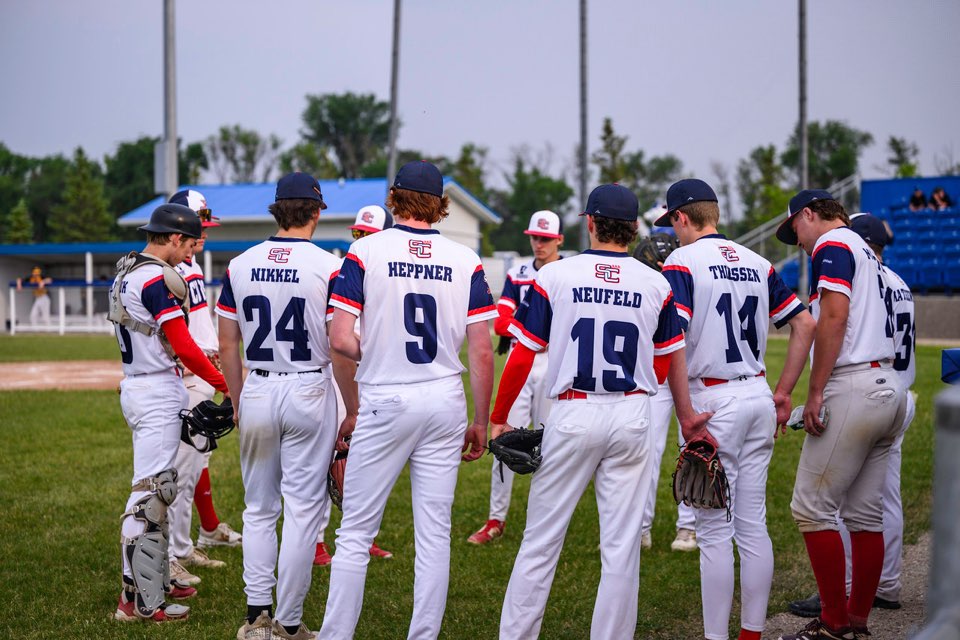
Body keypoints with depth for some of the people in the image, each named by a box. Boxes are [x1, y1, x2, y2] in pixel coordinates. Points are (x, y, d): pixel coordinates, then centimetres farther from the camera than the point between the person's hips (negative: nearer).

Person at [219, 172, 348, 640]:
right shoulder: (329, 267, -9)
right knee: (302, 511, 3)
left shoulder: (240, 265, 2)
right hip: (309, 392, -3)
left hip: (256, 392, 4)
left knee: (259, 509, 14)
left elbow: (227, 345, 6)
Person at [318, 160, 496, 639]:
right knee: (434, 532, 8)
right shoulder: (466, 261, 2)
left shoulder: (365, 251, -5)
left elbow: (341, 339, -11)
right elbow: (481, 351, -1)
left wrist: (377, 353, 10)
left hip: (384, 402, -2)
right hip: (446, 404, 2)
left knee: (355, 531, 6)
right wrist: (481, 422, 7)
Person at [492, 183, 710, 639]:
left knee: (540, 542, 5)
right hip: (632, 417, 2)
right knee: (621, 546, 6)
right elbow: (667, 366, 8)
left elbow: (522, 358, -5)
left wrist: (498, 420, 5)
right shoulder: (656, 285, 2)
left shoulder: (554, 275, -4)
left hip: (571, 415, -2)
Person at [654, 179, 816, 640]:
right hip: (758, 397, 6)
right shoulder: (757, 264, 12)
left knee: (714, 532, -2)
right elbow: (805, 325, 12)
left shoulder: (682, 261, -8)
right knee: (753, 525, 11)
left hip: (713, 399, -6)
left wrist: (685, 413, -18)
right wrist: (783, 393, 13)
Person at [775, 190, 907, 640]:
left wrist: (815, 393, -17)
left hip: (852, 387, -10)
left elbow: (834, 317, -17)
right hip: (888, 388, 10)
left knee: (812, 506, -6)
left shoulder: (831, 244, -4)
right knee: (866, 514, 10)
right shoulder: (866, 252, 24)